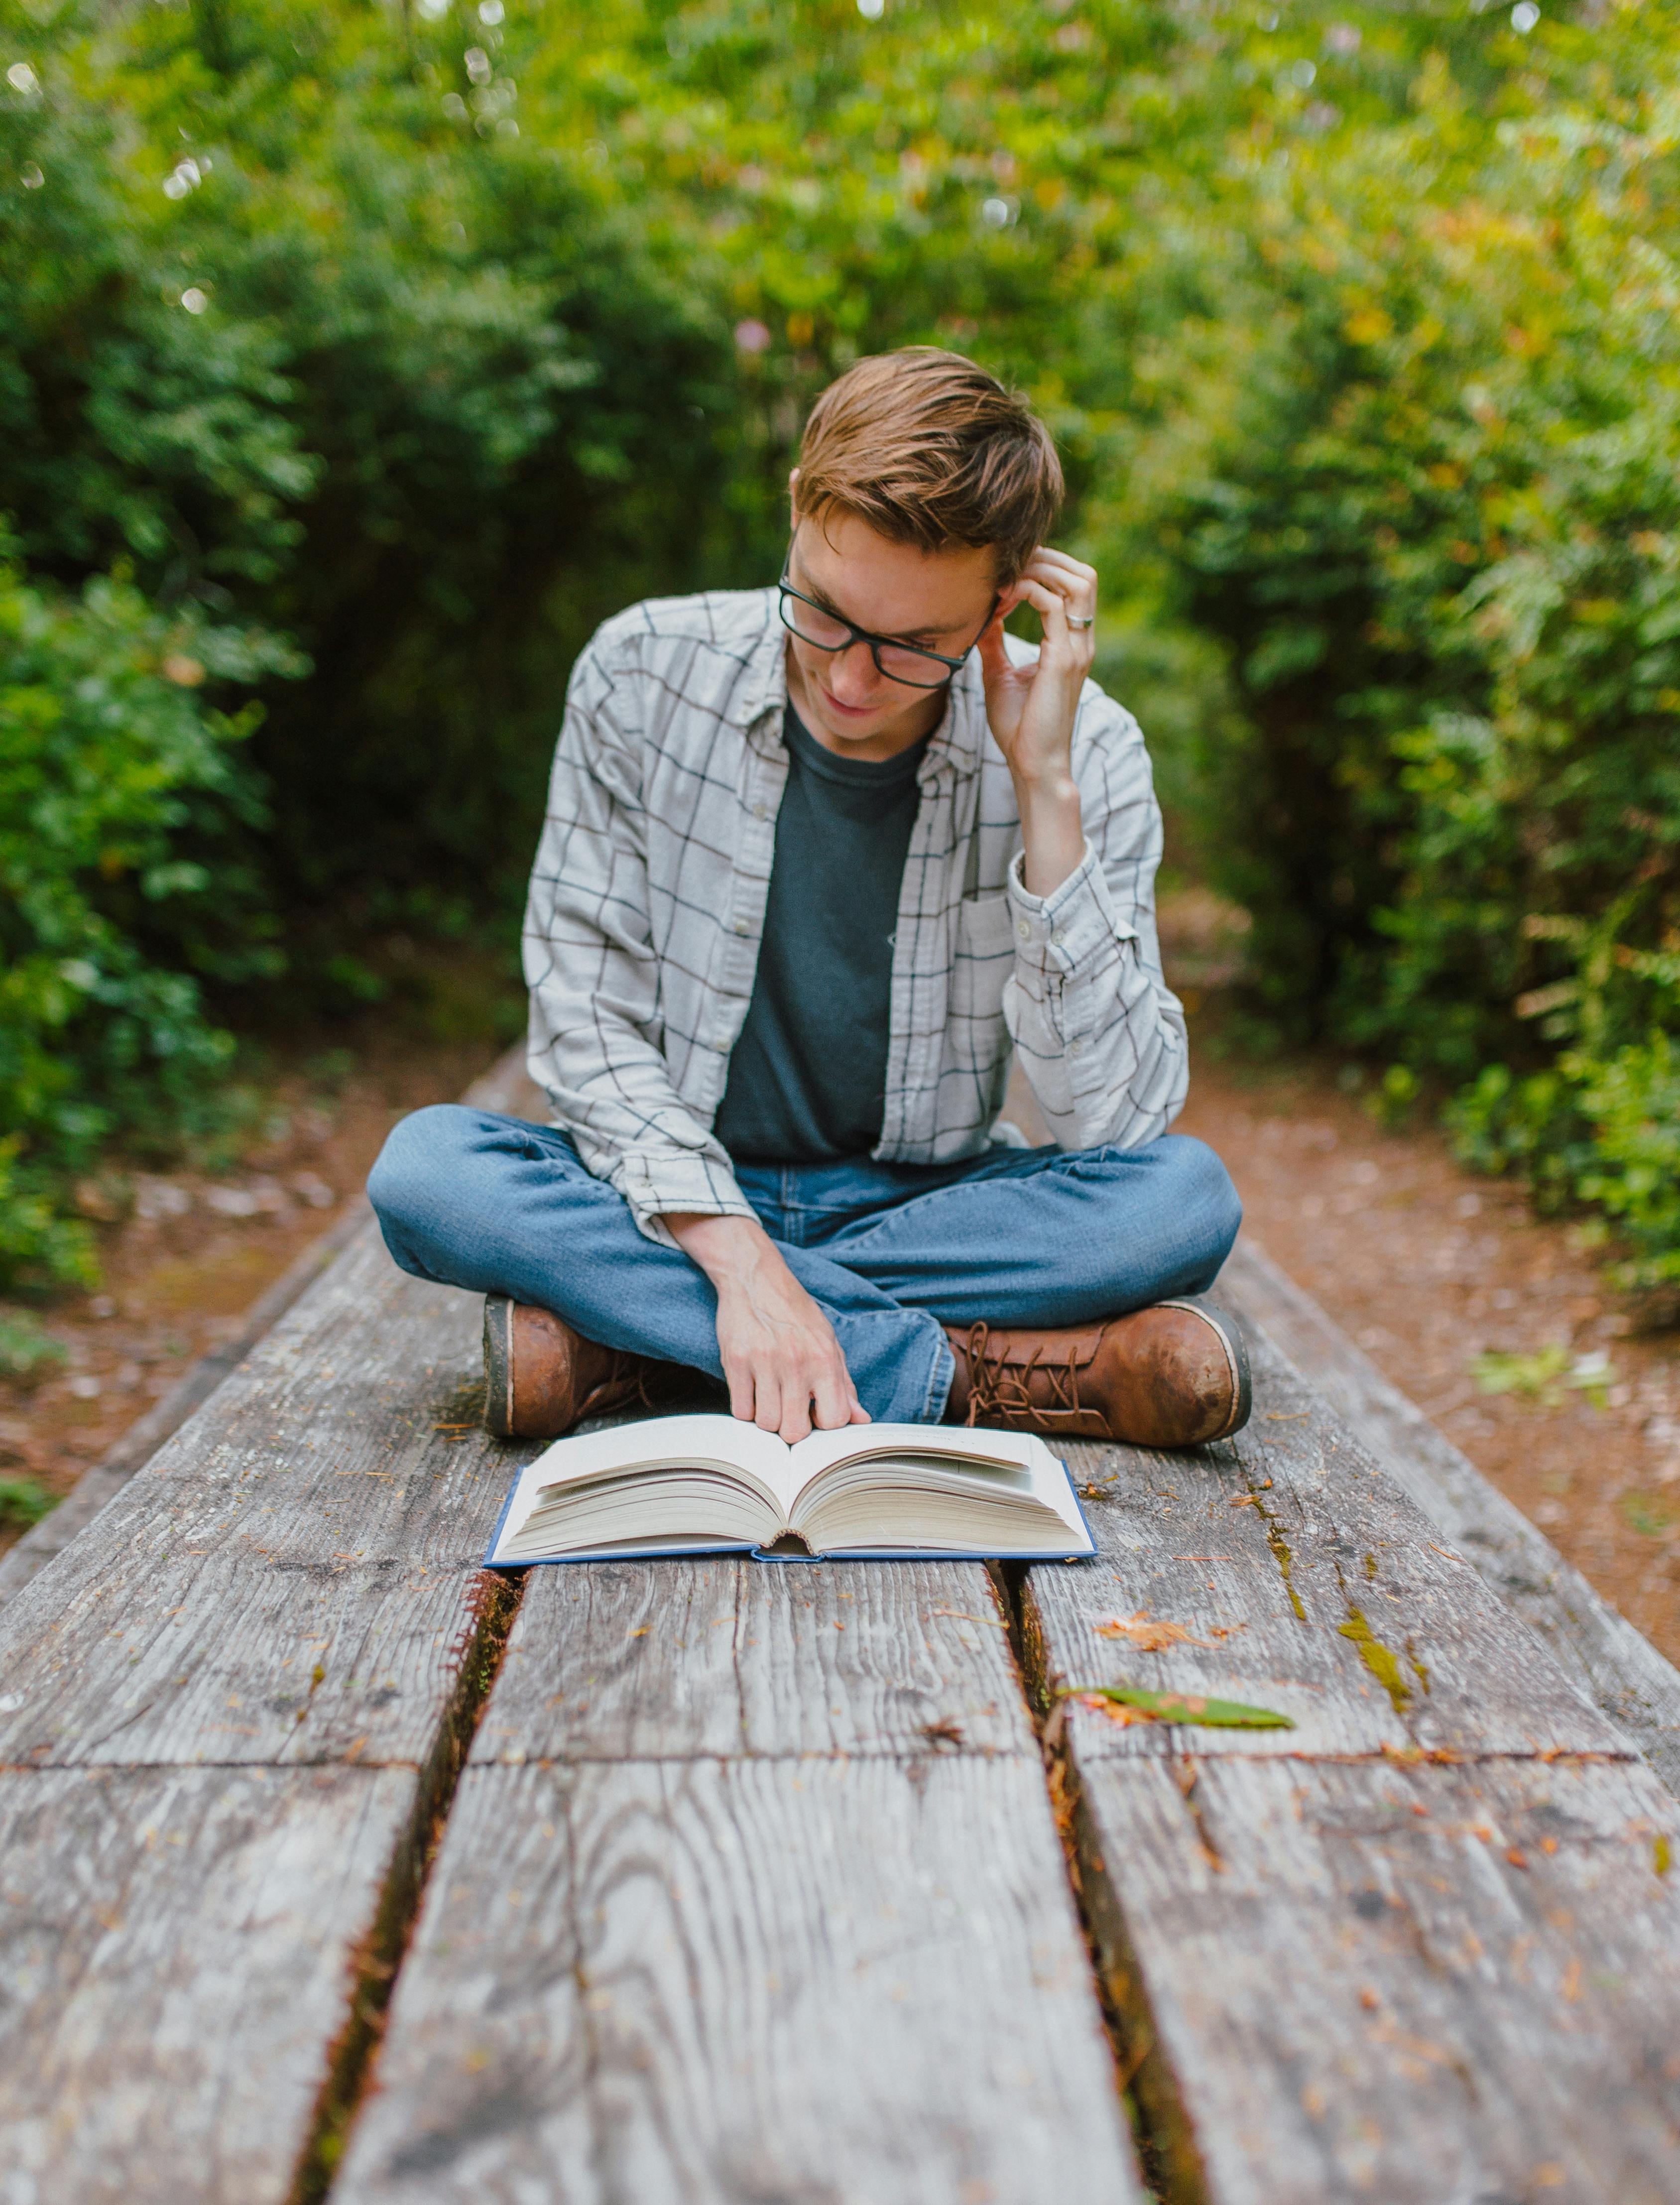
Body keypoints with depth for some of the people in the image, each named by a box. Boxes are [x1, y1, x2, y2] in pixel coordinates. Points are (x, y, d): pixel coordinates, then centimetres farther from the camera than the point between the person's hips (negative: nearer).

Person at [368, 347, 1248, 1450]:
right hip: (682, 1198, 1)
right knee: (425, 1167, -26)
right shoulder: (645, 674, -12)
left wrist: (1047, 791, -26)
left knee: (1189, 1196, -27)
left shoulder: (1083, 750, -13)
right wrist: (734, 1251, -27)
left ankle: (621, 1342, -23)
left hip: (931, 1204, 0)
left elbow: (1115, 1127, -20)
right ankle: (967, 1370, -27)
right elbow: (587, 1019, -12)